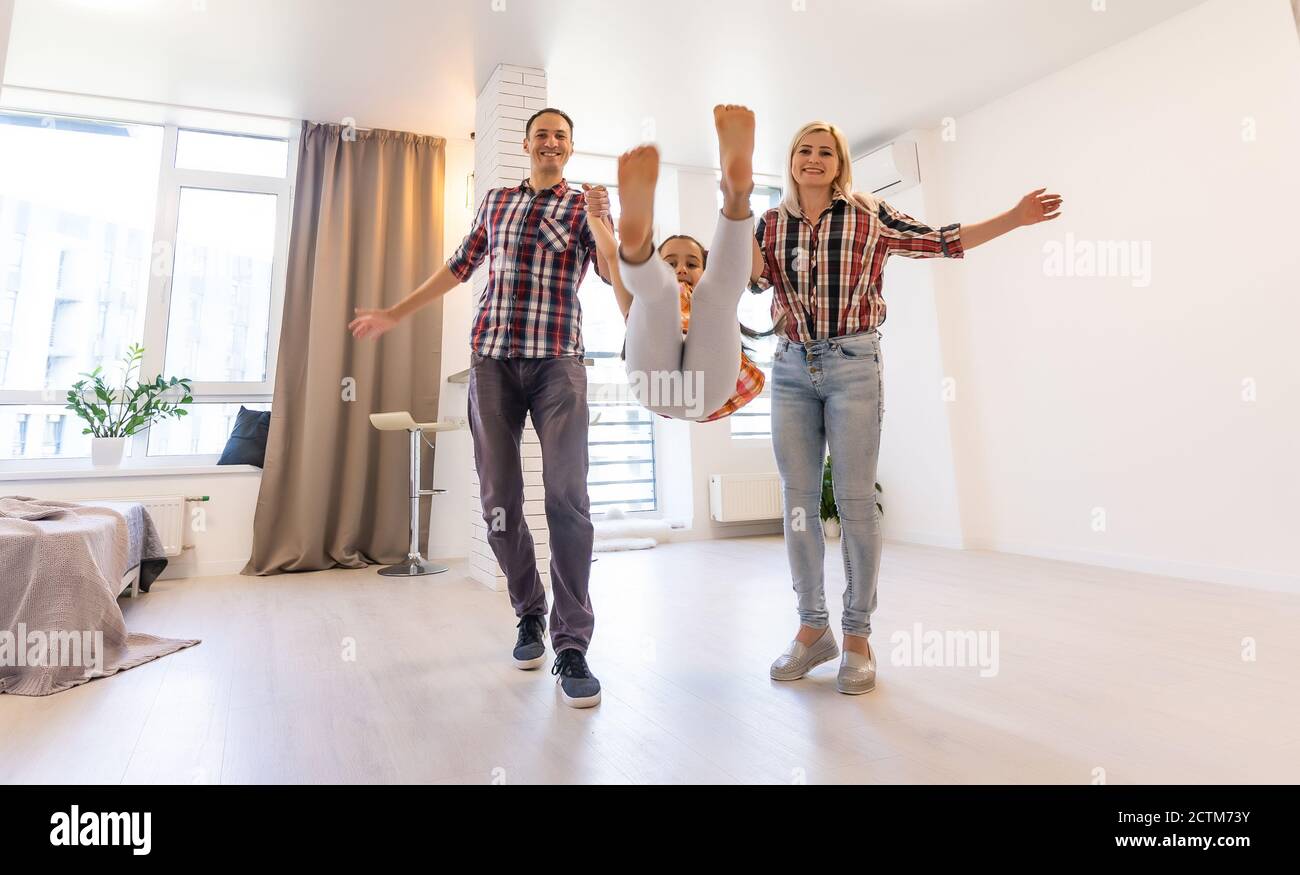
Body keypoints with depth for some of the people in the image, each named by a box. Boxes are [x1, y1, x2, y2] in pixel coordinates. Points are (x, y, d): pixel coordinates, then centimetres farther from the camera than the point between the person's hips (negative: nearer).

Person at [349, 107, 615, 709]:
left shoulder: (584, 204, 12)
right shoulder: (496, 201, 21)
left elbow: (615, 273, -2)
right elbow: (458, 267, 27)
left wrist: (598, 221, -19)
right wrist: (395, 314, 28)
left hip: (557, 361, -3)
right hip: (492, 359, 4)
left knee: (567, 497, -15)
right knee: (499, 499, 1)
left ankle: (572, 646, -9)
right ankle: (529, 614, 19)